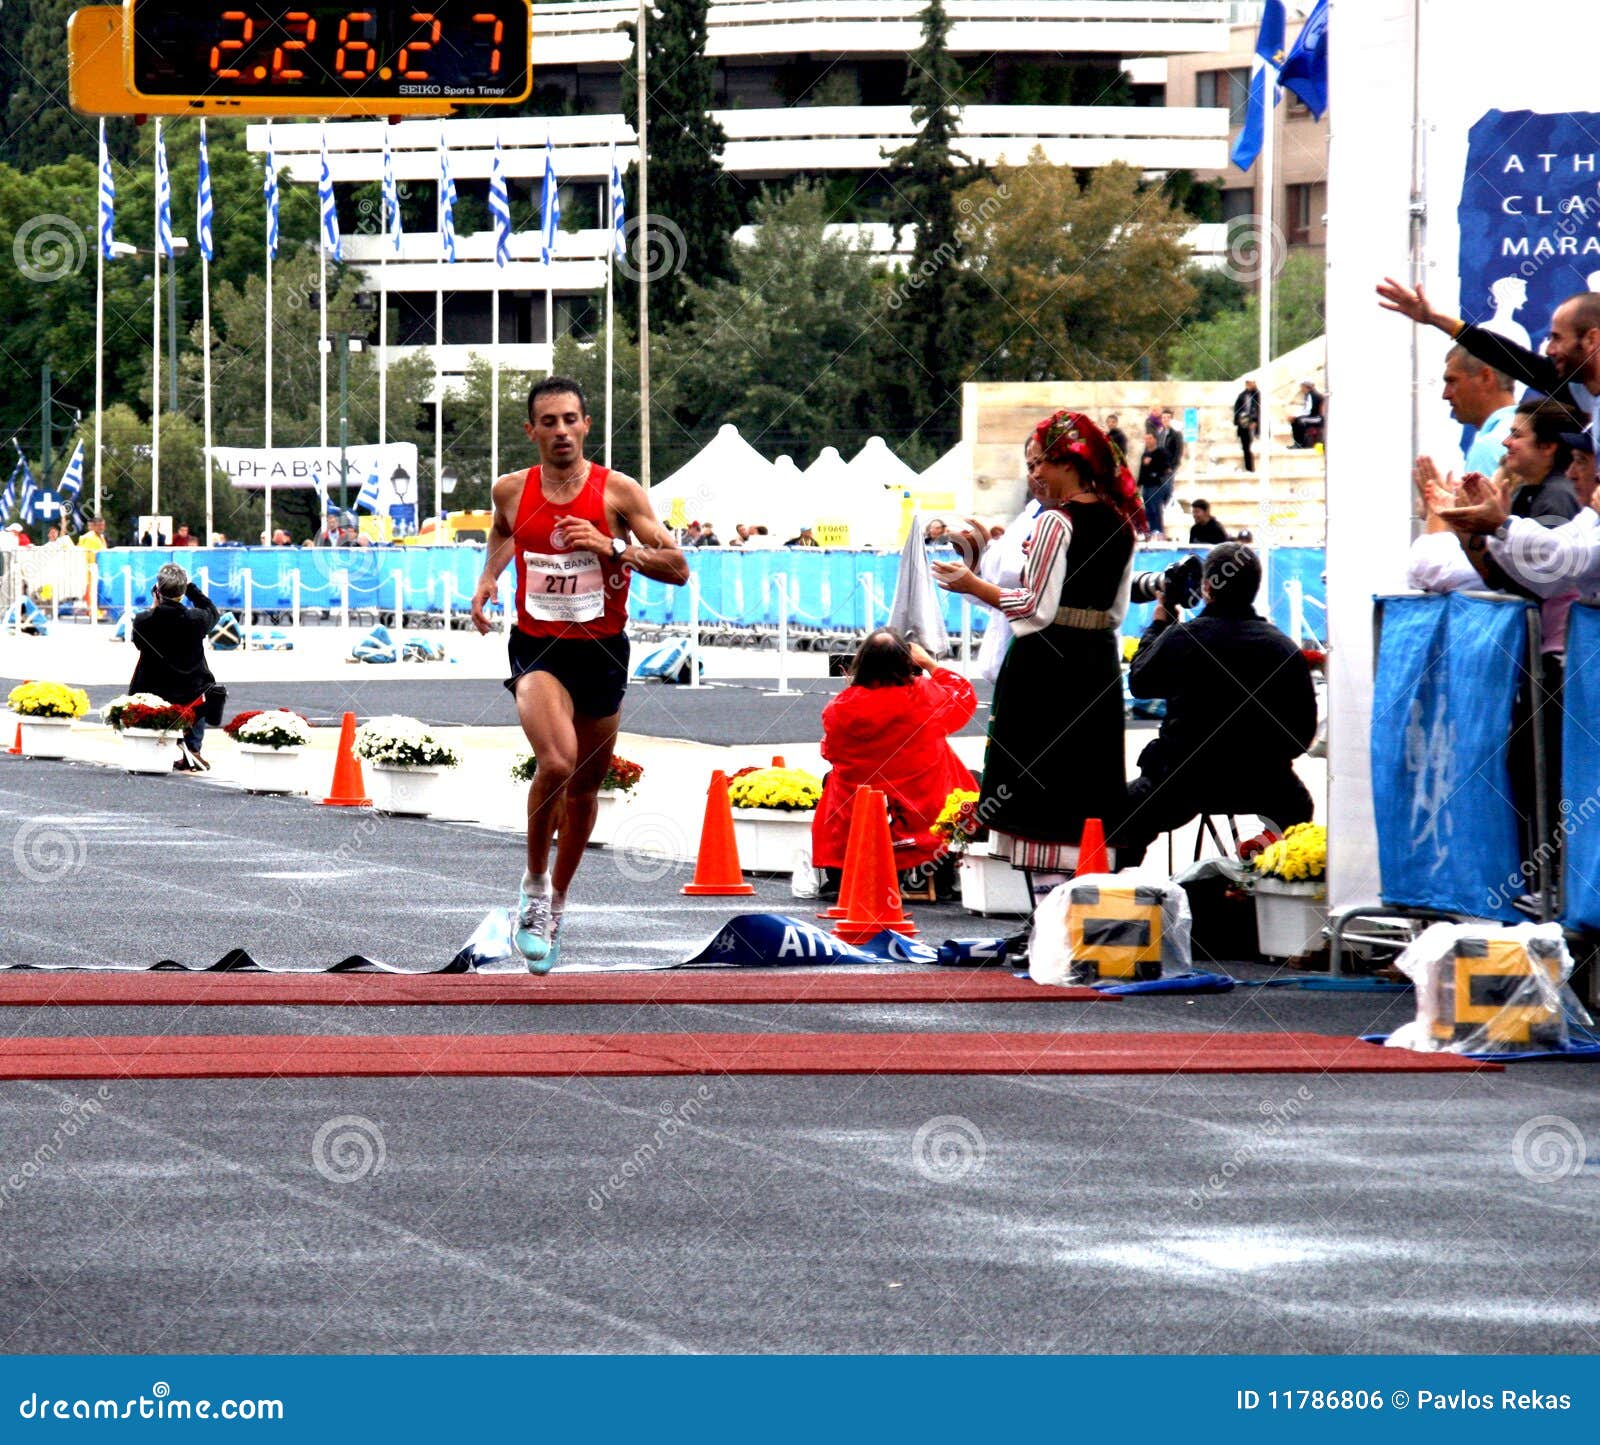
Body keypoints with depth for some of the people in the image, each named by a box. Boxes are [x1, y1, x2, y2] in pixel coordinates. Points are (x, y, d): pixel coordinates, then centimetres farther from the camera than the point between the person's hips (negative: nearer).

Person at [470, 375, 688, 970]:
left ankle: (556, 902, 38)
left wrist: (611, 547, -20)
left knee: (585, 786, 15)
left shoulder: (619, 492, -7)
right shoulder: (511, 491, 0)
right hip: (537, 648, -1)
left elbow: (677, 568, -8)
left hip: (603, 652, 1)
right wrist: (485, 581, 8)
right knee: (556, 763, -28)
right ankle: (534, 885, -6)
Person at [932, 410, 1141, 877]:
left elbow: (1037, 607, -17)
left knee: (1035, 778, -3)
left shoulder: (1056, 521, -13)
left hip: (1046, 663, -7)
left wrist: (974, 586, -7)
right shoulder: (1121, 523, 9)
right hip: (1100, 660, 8)